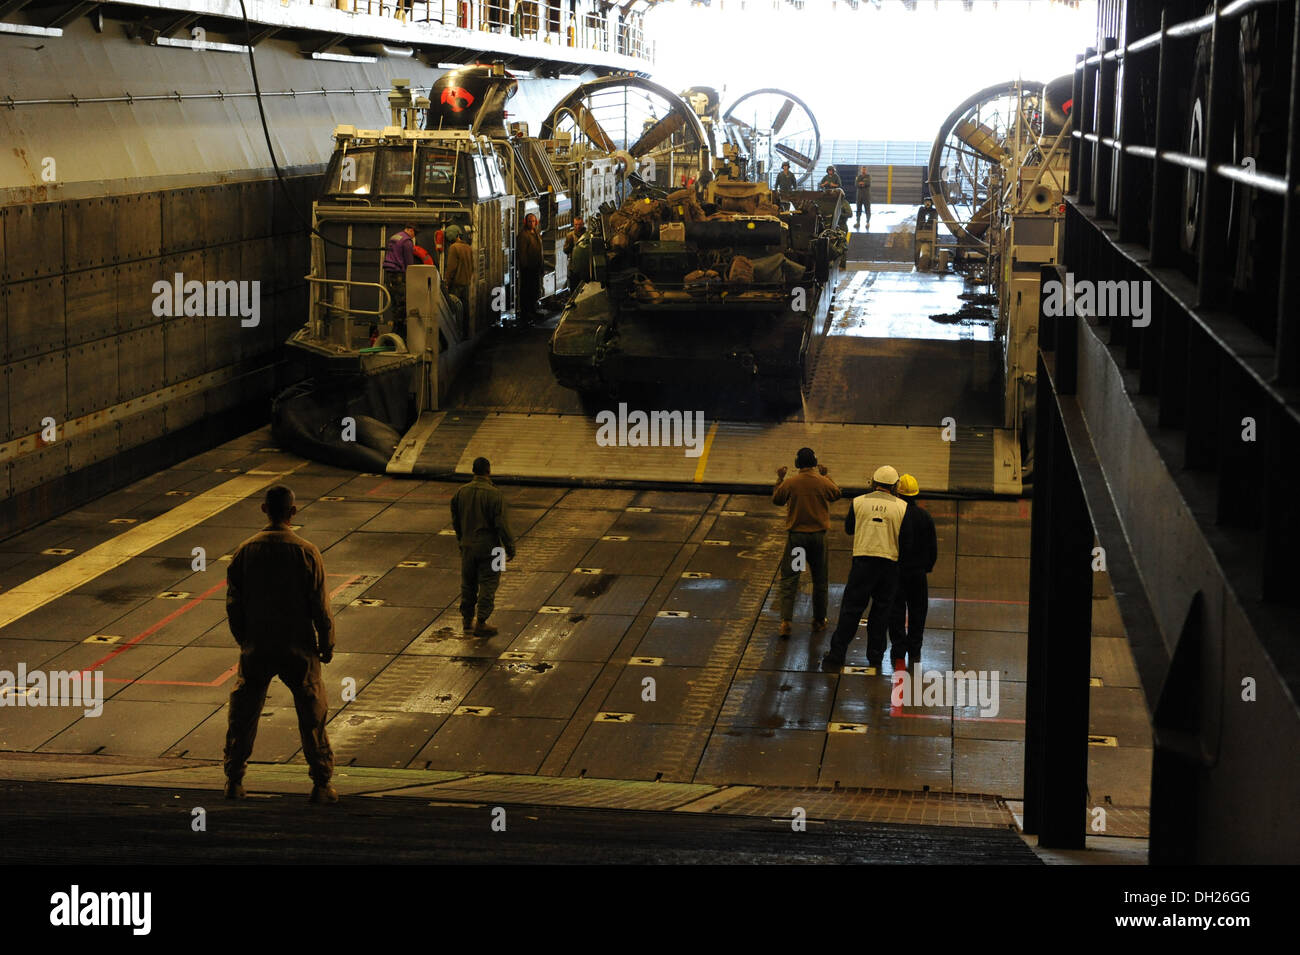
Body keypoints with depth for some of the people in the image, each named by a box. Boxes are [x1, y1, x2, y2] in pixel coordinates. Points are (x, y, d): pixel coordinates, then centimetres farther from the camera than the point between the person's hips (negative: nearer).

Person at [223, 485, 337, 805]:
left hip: (256, 649, 2)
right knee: (312, 715, 9)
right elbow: (320, 605, -8)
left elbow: (233, 602, 1)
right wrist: (327, 644, 5)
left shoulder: (245, 550, -5)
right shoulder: (306, 552, -12)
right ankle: (321, 784, 11)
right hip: (298, 647, -2)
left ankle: (233, 781, 19)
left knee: (243, 715, 15)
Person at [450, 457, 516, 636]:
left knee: (468, 584, 17)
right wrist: (510, 547, -8)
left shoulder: (461, 492, 0)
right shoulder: (494, 494, -17)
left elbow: (455, 520, 10)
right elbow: (502, 524, -17)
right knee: (487, 585, 4)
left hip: (467, 546, 5)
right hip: (489, 547, -5)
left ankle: (467, 620, 27)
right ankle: (481, 624, 4)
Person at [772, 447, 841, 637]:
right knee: (820, 580, 15)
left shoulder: (789, 483, -10)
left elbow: (776, 499, 8)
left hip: (796, 535, -1)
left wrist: (780, 479, 19)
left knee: (789, 579, 3)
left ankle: (786, 620, -9)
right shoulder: (823, 483, -8)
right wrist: (826, 475, 24)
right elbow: (836, 494, 14)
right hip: (818, 536, 1)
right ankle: (819, 620, 23)